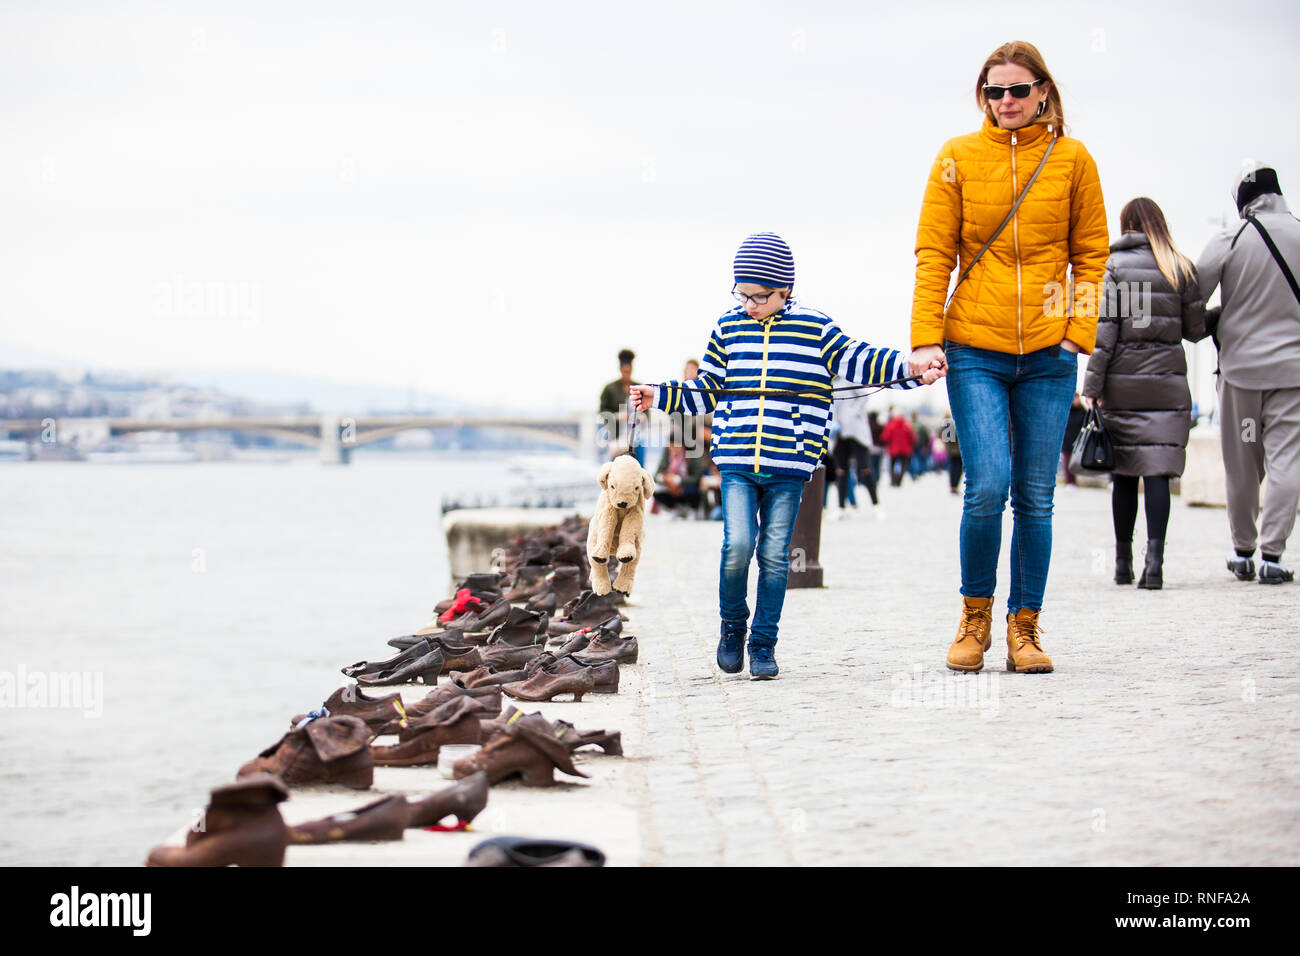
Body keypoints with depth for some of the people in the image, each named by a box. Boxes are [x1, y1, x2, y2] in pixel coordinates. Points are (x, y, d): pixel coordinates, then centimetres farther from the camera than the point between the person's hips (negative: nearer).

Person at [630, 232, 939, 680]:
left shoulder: (815, 328, 3)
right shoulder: (728, 329, 10)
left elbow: (856, 361, 4)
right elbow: (706, 390, 19)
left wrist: (908, 369, -7)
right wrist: (659, 396, 13)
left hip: (788, 465, -1)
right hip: (736, 462, 1)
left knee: (774, 554, 1)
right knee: (737, 546, -12)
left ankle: (763, 643, 13)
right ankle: (732, 625, 12)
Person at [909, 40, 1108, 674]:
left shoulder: (1072, 159, 6)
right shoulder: (958, 158, 4)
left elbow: (1090, 254, 10)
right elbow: (934, 253, 2)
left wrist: (1079, 330, -1)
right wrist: (926, 338, -7)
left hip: (1048, 355, 2)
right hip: (974, 352, -1)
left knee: (1035, 497, 3)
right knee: (987, 488, -12)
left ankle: (1025, 627, 15)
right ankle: (975, 616, 7)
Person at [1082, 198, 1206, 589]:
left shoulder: (1113, 265, 0)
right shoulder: (1181, 268, 4)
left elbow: (1104, 328, -7)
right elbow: (1195, 330, 5)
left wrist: (1091, 386, -5)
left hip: (1122, 381, 0)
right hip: (1167, 380, 0)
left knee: (1124, 473, 8)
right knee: (1157, 471, -3)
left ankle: (1123, 562, 13)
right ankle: (1154, 560, -15)